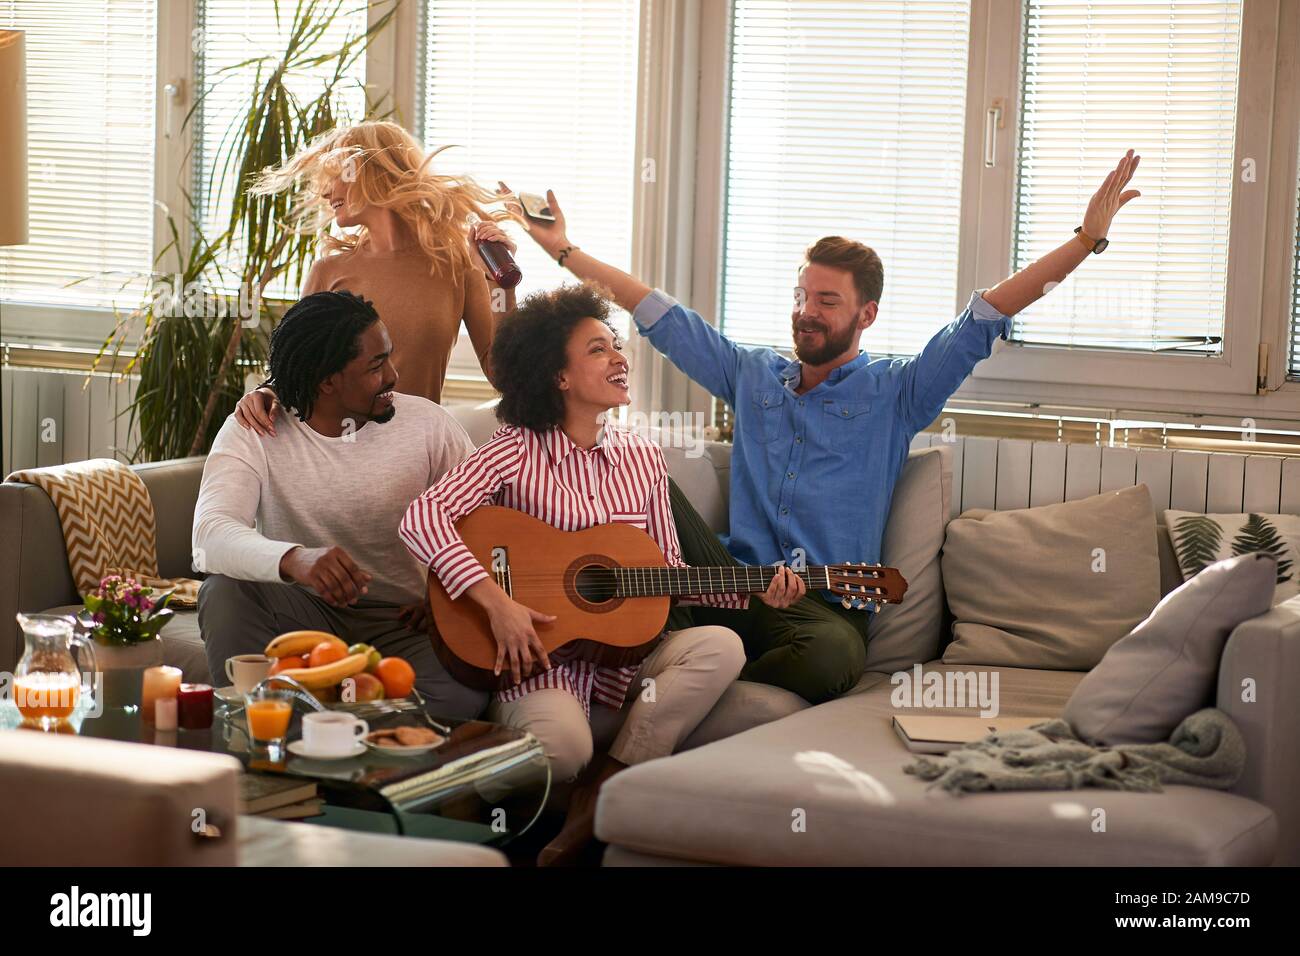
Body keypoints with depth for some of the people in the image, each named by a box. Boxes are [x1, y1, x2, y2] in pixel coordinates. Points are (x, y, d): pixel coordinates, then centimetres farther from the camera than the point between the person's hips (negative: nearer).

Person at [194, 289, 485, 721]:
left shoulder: (426, 422, -1)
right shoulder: (253, 433, -8)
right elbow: (209, 537, -25)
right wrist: (294, 560, -46)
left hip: (401, 619, 0)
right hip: (301, 612, 0)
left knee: (462, 695, -32)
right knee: (225, 592, -31)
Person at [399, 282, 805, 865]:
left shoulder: (642, 457, 10)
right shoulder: (519, 451, -6)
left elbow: (668, 571, 14)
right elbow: (422, 518, -19)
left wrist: (753, 591, -1)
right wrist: (497, 602, -27)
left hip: (621, 650, 6)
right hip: (535, 654, -6)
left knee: (720, 648, -23)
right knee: (563, 745, -36)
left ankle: (601, 792, -16)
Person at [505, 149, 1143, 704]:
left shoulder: (895, 393, 8)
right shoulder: (751, 375, 20)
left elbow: (980, 323, 0)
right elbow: (661, 317, 23)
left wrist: (1086, 238, -8)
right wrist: (564, 250, 25)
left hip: (828, 606, -3)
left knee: (833, 658, -41)